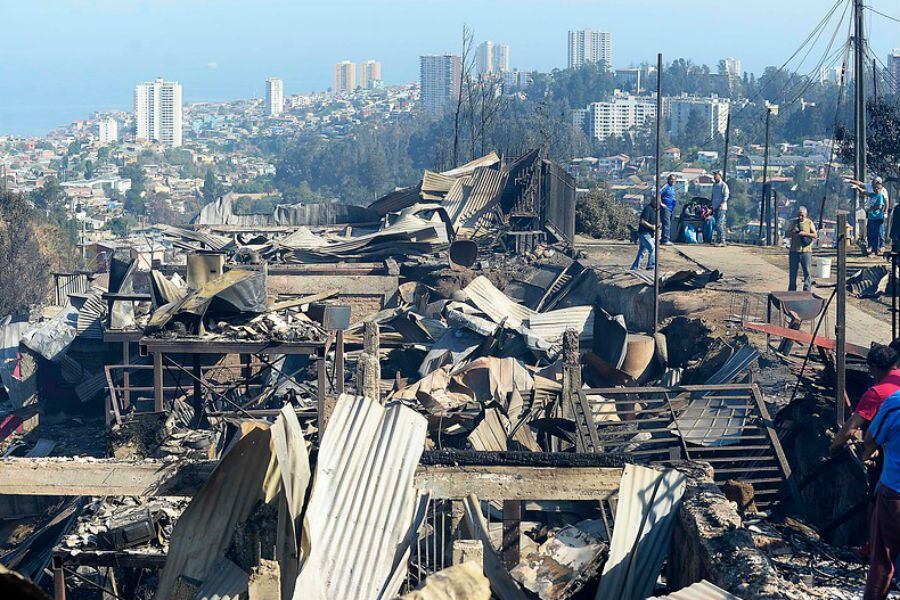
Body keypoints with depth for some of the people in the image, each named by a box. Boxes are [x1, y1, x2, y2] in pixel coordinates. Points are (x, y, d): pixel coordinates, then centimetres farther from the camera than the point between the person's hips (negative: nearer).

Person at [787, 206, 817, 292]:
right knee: (792, 272, 6)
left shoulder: (809, 223, 3)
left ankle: (807, 290, -2)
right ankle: (791, 291, 14)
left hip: (806, 251, -3)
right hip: (794, 251, 3)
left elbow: (815, 235, -4)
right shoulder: (794, 222, 11)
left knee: (807, 272, -5)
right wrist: (793, 232, -8)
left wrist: (805, 233, -17)